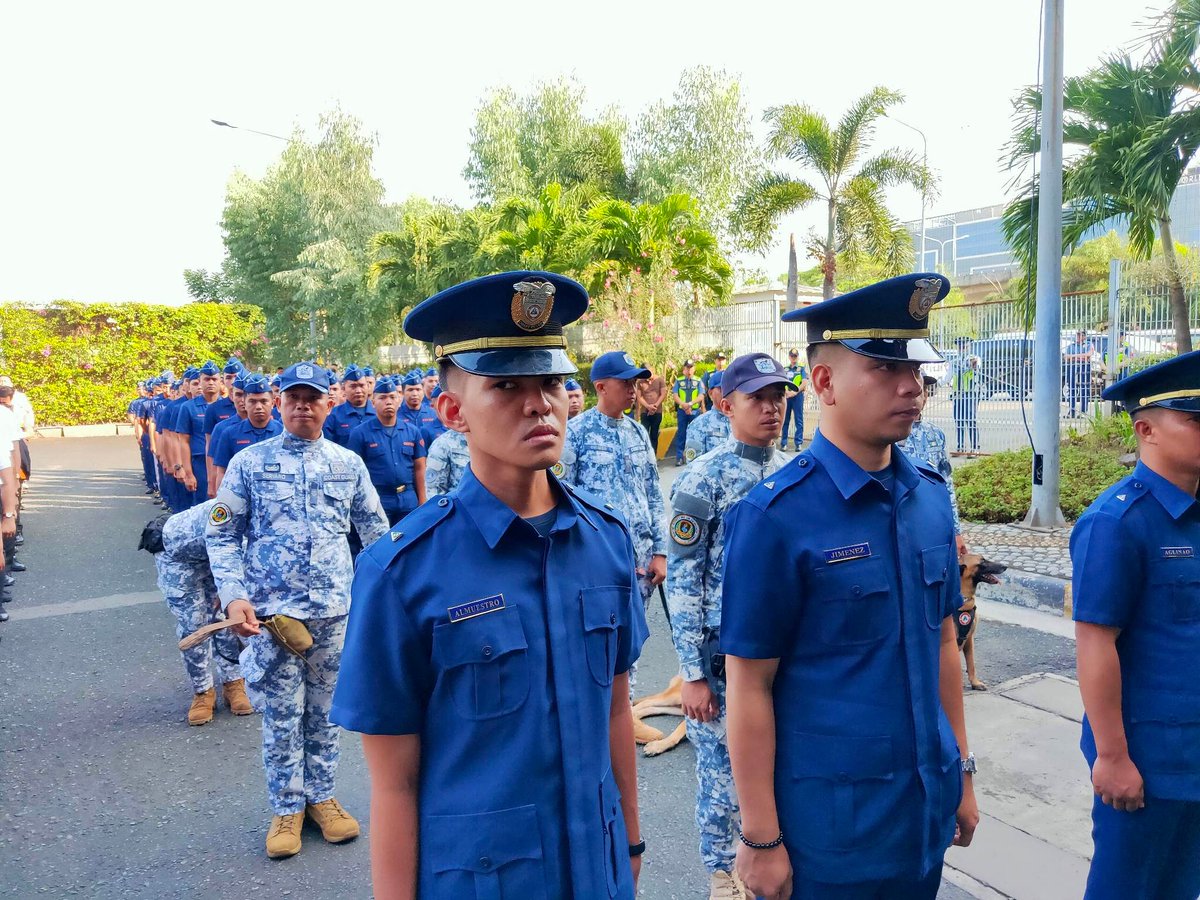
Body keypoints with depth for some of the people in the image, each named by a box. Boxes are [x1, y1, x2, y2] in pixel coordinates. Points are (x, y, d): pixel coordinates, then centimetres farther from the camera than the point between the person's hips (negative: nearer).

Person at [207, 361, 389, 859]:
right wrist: (233, 596, -10)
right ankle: (287, 807, 25)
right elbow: (222, 536, 1)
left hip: (334, 610, 2)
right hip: (271, 609, -1)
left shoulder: (349, 463, 4)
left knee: (325, 710, 13)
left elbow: (376, 530, 11)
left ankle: (321, 796, 31)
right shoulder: (249, 462, -1)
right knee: (281, 715, 8)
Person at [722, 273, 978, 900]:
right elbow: (750, 688, -15)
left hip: (927, 813, 6)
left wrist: (961, 771, 13)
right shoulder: (774, 517, -19)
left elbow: (942, 641, 9)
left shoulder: (931, 497, 0)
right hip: (828, 825, -6)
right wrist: (761, 839, -11)